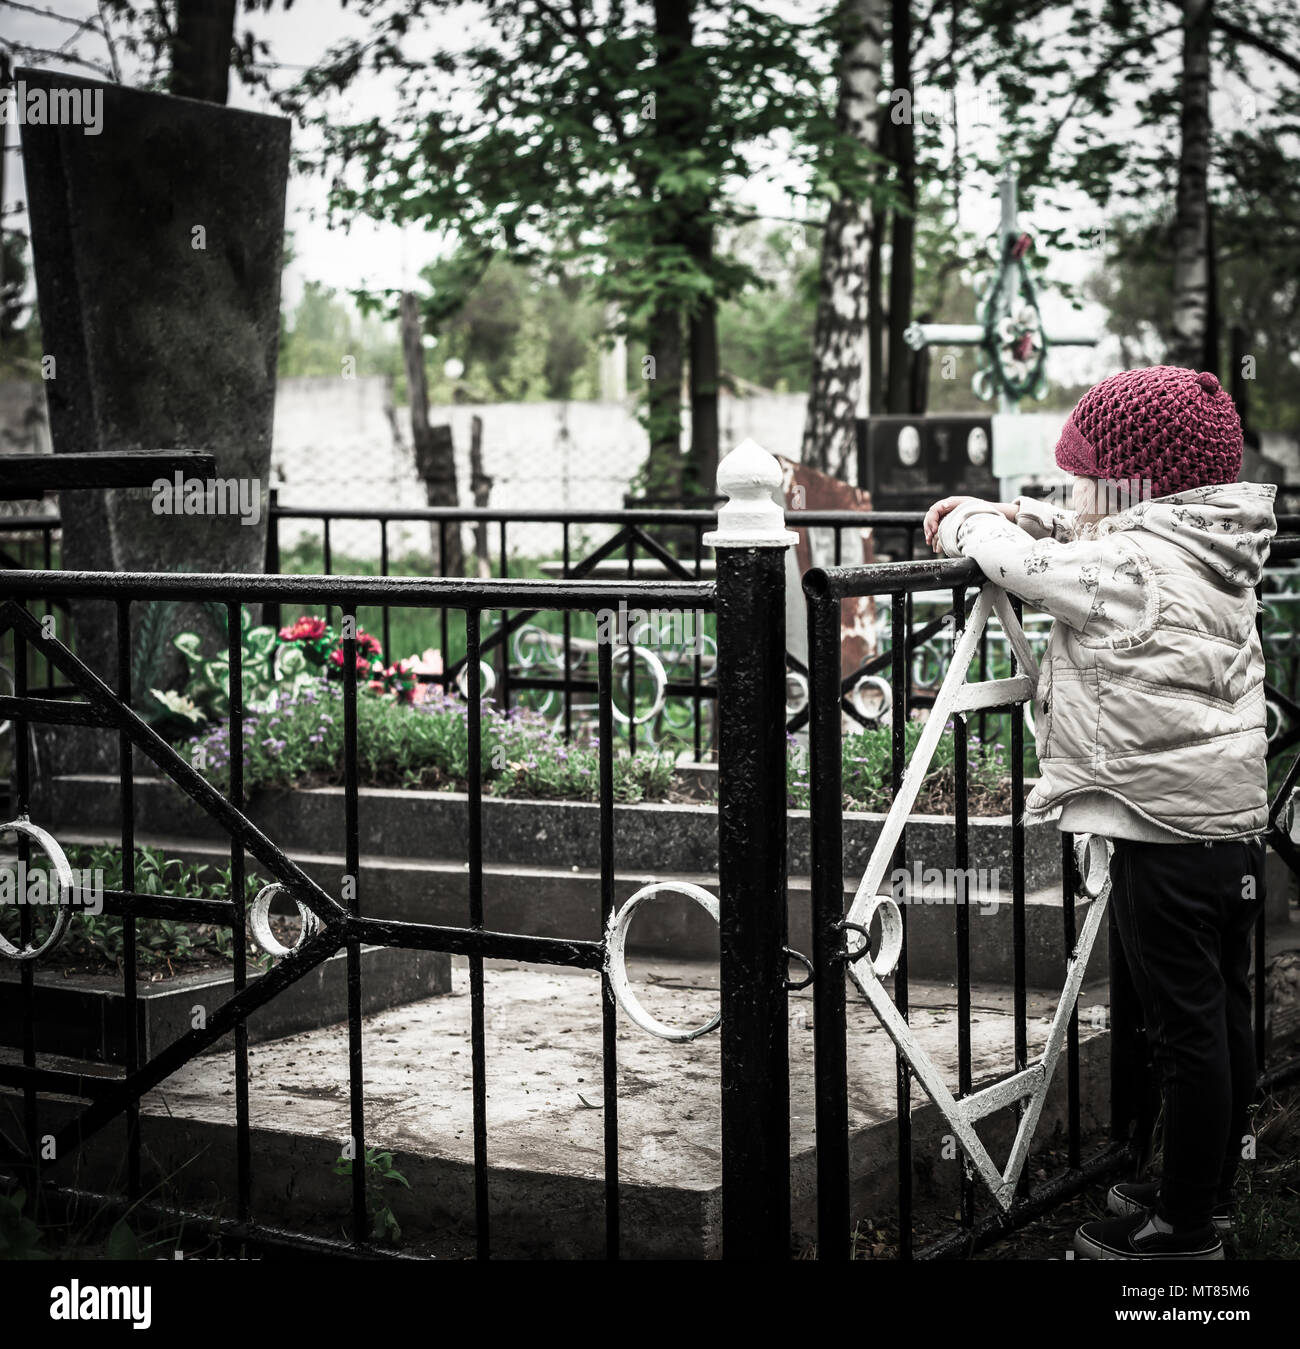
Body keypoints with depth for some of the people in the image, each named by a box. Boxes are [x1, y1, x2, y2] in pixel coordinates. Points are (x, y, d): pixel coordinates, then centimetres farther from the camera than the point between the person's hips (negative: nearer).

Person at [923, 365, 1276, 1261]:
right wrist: (1001, 511, 15)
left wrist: (969, 528, 12)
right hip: (1239, 822, 9)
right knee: (1226, 1019, 17)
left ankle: (1186, 1232, 10)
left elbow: (1028, 565, -7)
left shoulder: (1132, 563, -16)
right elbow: (1083, 535, 23)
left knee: (1187, 1032, -1)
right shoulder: (1217, 551, 11)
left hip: (1170, 834, -9)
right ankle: (1210, 1199, 31)